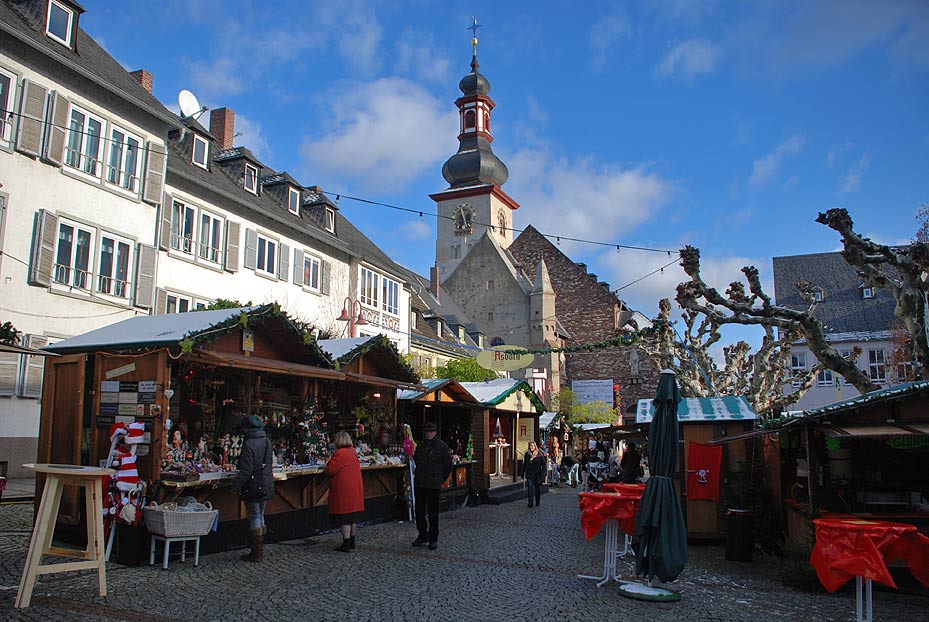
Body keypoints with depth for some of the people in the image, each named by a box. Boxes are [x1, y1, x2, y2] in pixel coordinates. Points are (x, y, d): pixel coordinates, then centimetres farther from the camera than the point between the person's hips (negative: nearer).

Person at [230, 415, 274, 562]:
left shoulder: (249, 444, -17)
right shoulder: (267, 442, 6)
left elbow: (246, 470, -20)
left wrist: (235, 486, -11)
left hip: (253, 487, -7)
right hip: (266, 487, 7)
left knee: (254, 518, 1)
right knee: (260, 516, 17)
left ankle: (256, 553, 7)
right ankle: (260, 549, 25)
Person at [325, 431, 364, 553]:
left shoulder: (340, 453, -17)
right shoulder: (353, 452, 11)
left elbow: (330, 470, -15)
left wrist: (329, 461, 3)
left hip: (344, 490, -9)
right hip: (355, 489, 9)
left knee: (345, 519, -4)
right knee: (353, 518, 15)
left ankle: (346, 544, -1)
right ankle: (352, 541, 24)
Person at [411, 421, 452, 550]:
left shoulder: (442, 446, -5)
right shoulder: (420, 445, 8)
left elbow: (448, 465, 2)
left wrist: (440, 480, 5)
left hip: (433, 485, -5)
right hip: (419, 484, 5)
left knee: (433, 513, 1)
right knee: (419, 511, 10)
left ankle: (433, 538, 11)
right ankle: (422, 535, 23)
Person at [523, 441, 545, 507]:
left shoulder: (539, 454, -3)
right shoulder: (527, 454, 6)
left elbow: (543, 464, -2)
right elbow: (524, 464, 13)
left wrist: (543, 472, -12)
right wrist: (523, 474, 13)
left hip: (537, 474, -1)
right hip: (529, 474, 1)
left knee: (537, 488, 10)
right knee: (530, 488, -7)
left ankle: (537, 502, 25)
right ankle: (530, 503, -7)